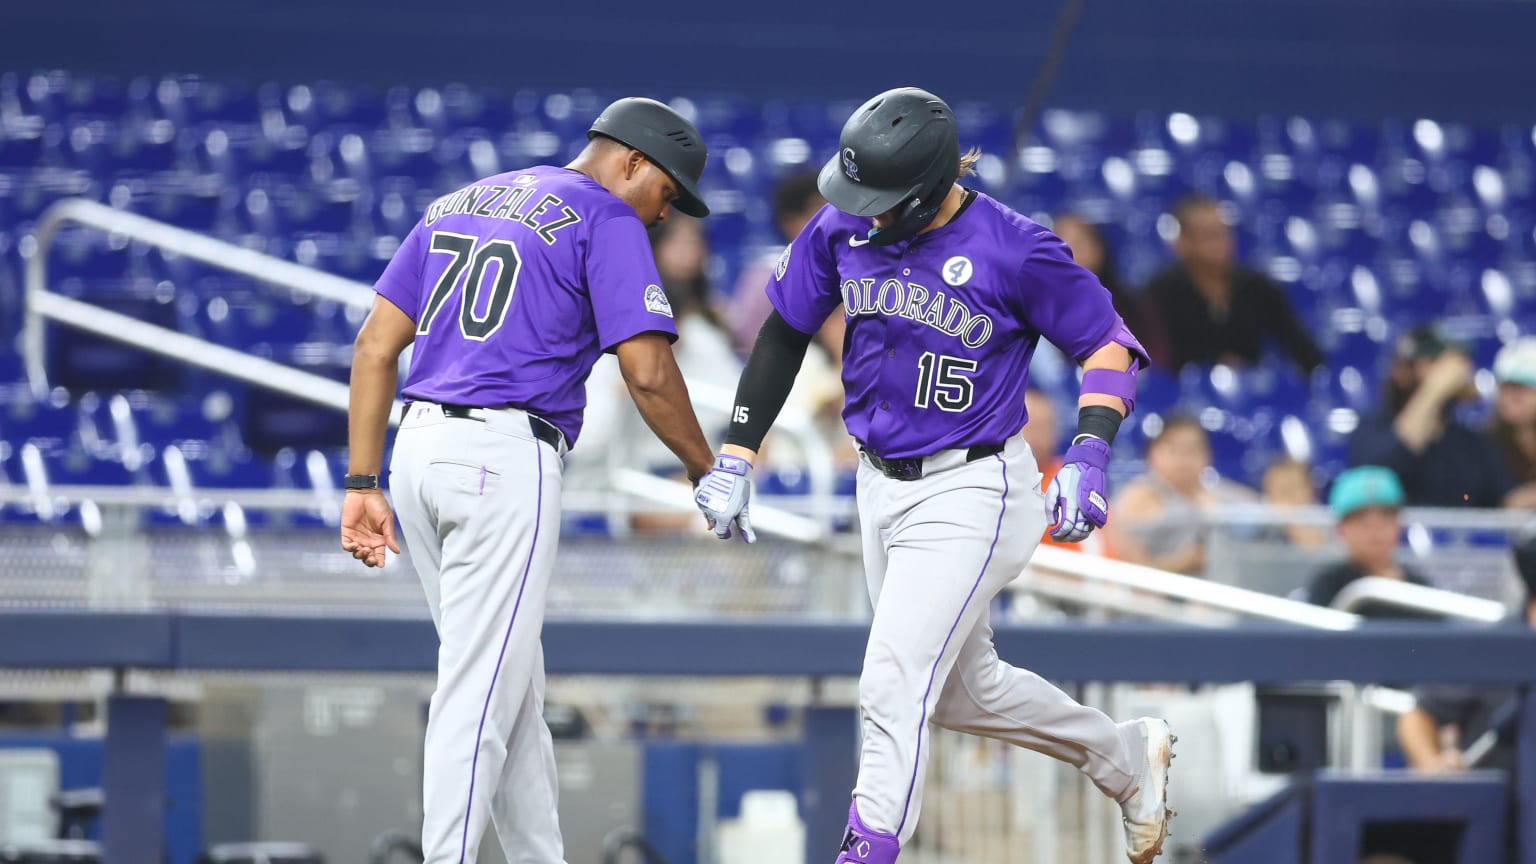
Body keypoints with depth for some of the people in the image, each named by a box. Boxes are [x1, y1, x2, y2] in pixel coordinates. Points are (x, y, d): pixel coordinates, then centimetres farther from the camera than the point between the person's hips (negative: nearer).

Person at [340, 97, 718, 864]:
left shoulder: (456, 206, 20)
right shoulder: (606, 219, -1)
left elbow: (375, 344, 15)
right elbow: (648, 371, -10)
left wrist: (362, 483, 13)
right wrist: (705, 471, 5)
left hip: (418, 449, 8)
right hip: (504, 458, -8)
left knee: (513, 683, 15)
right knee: (480, 691, -7)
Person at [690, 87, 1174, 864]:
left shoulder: (1013, 250, -19)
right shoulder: (842, 228, -5)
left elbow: (1108, 342, -9)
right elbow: (785, 333, 8)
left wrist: (1088, 456, -23)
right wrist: (734, 458, 4)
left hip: (970, 494, -7)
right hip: (880, 486, 7)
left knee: (894, 689, -15)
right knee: (963, 690, 20)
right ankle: (1126, 757, 42)